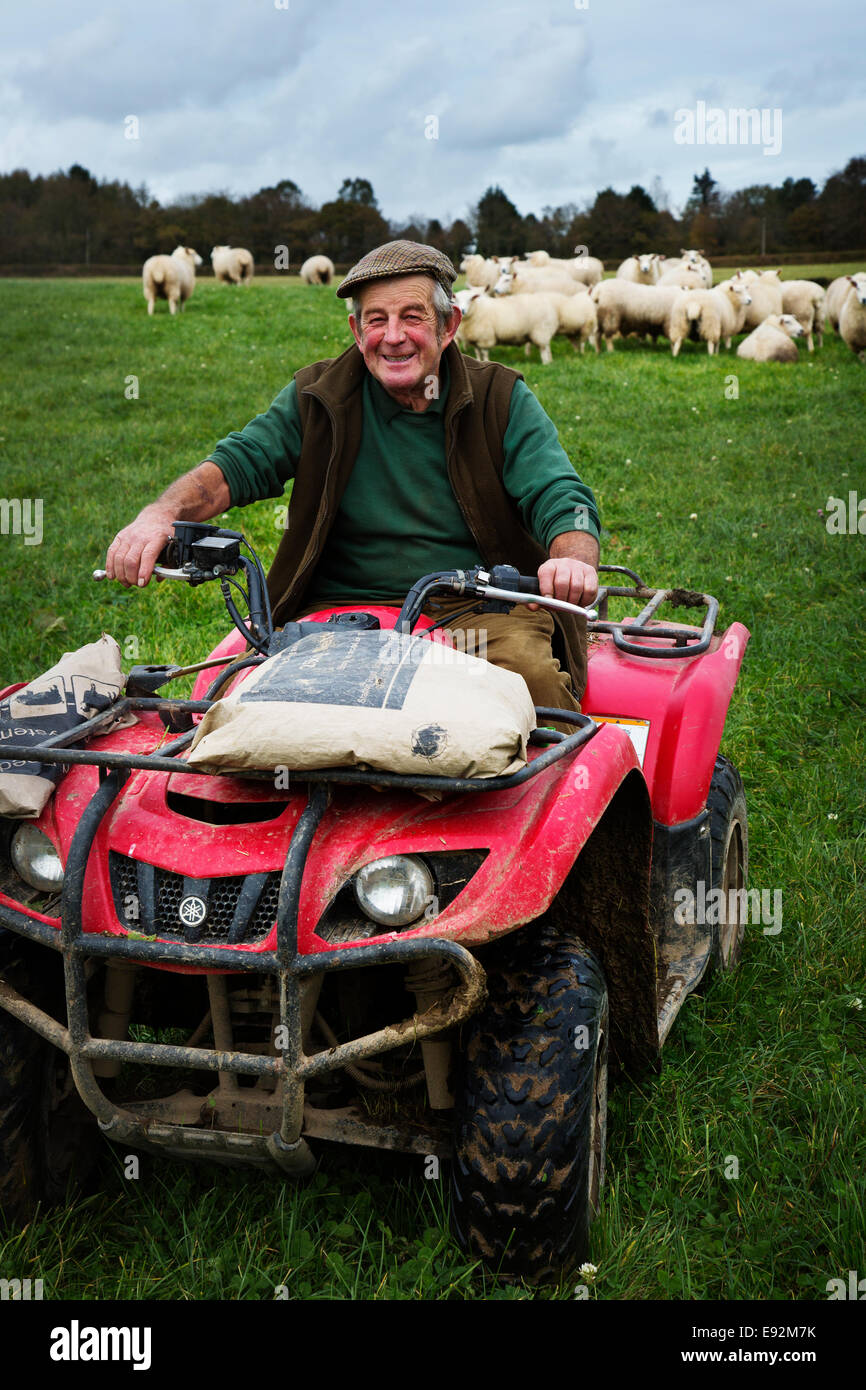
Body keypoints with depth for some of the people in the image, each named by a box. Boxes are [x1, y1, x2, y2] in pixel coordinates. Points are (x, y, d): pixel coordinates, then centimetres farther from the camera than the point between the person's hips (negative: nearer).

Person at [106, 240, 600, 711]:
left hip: (481, 608, 0)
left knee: (531, 670, -32)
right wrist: (161, 514, -22)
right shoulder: (318, 399, 7)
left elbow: (561, 498, -5)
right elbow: (238, 463, 0)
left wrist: (575, 560, -30)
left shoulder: (502, 399, 4)